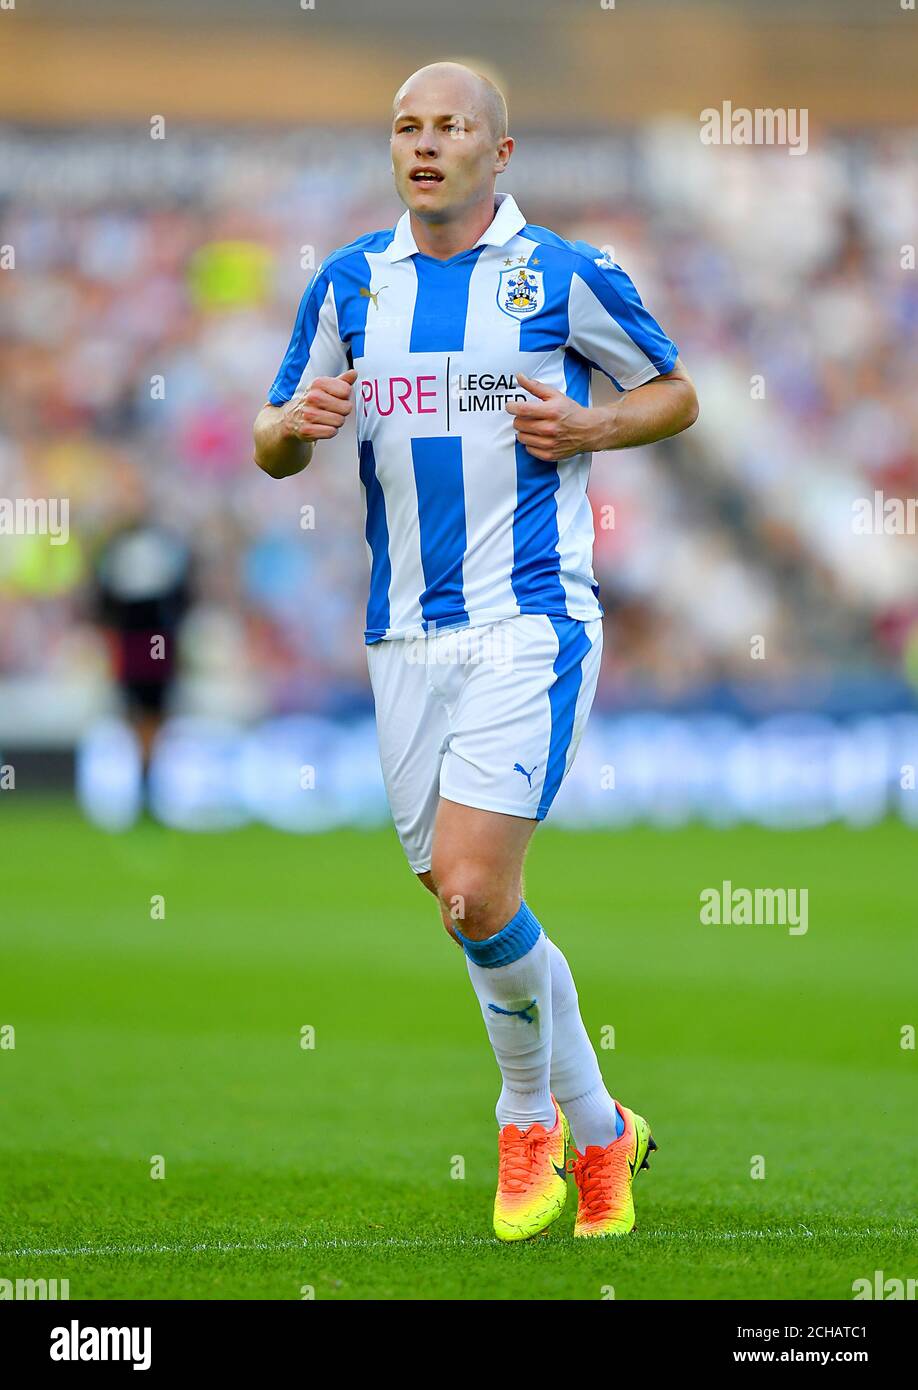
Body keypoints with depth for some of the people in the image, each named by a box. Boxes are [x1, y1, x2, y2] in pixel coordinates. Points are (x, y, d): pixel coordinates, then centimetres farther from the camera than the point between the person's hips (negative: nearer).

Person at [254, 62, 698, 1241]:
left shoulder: (567, 278, -2)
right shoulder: (349, 284, 9)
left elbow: (675, 393, 9)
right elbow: (272, 448, 14)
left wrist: (583, 428, -10)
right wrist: (296, 424, -9)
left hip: (530, 623, -5)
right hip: (406, 634, 5)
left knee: (472, 885, -17)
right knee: (465, 900, 7)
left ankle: (532, 1117, 7)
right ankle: (596, 1133, 24)